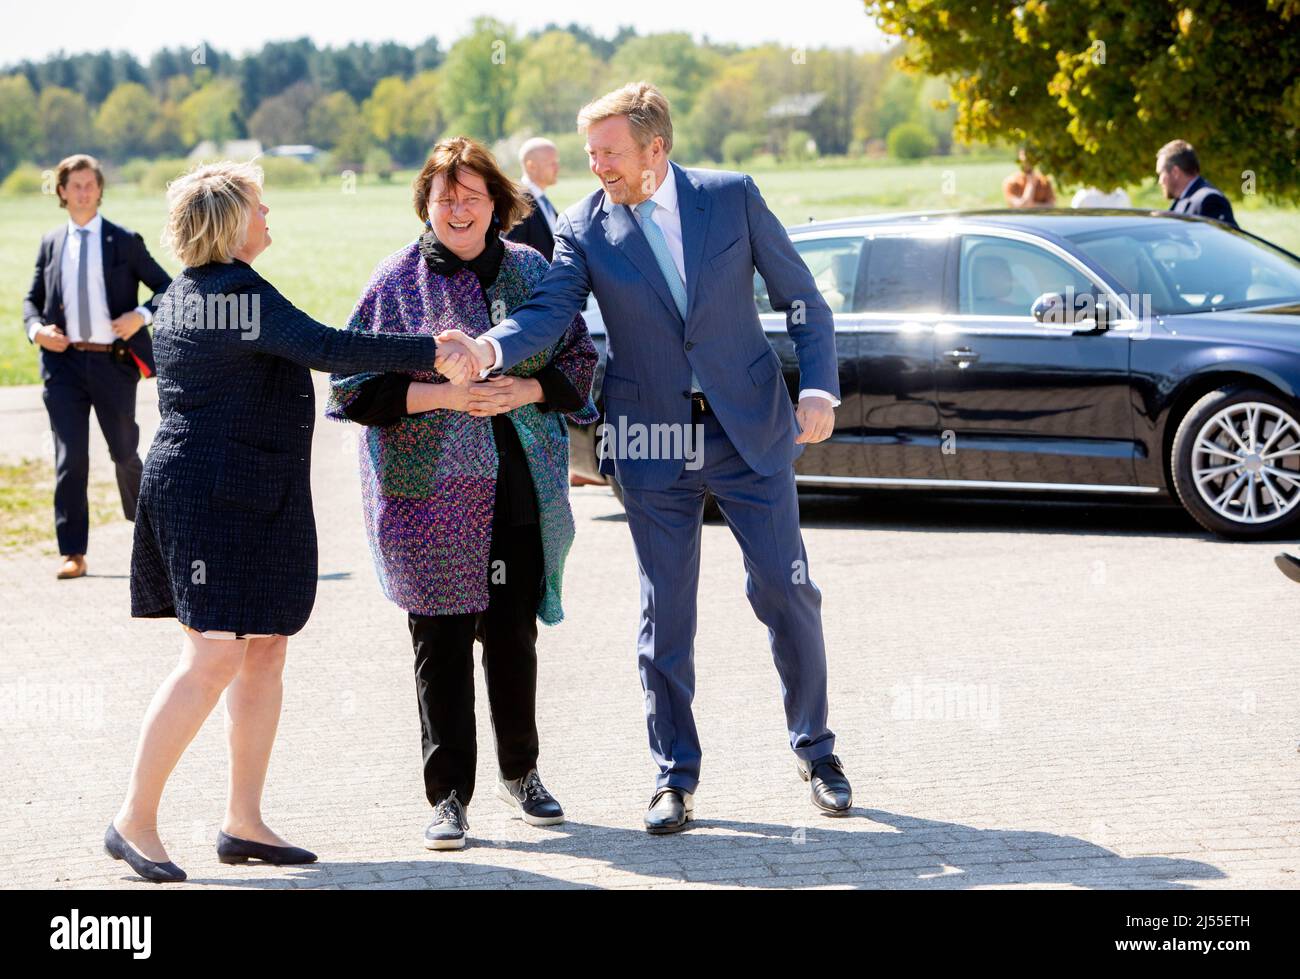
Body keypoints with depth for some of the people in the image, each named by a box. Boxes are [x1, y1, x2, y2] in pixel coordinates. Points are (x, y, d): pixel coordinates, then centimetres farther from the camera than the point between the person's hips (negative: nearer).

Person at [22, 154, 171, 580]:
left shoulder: (125, 242, 2)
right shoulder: (50, 244, 9)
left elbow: (165, 287, 3)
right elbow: (32, 299, 15)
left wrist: (142, 316, -15)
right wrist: (36, 329, -6)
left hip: (113, 362, -1)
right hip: (64, 360, 1)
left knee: (124, 450, 11)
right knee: (70, 457, -5)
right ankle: (72, 553, -3)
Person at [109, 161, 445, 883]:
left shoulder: (179, 297, 16)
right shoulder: (239, 293, -15)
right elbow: (324, 348, -25)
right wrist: (429, 352, -25)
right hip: (218, 493, -10)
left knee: (264, 654, 9)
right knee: (214, 658, -9)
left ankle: (244, 822, 11)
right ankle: (134, 819, -4)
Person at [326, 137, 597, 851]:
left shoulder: (529, 270, 7)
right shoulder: (398, 280, -1)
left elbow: (579, 360, 10)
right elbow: (356, 386, -4)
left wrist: (525, 390, -9)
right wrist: (443, 395, -16)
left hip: (518, 486, 2)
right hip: (430, 489, -2)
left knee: (513, 634, 7)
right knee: (441, 643, 0)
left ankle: (519, 772, 26)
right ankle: (449, 797, 9)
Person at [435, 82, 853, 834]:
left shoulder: (732, 197, -3)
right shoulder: (584, 229, -2)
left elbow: (801, 298, 2)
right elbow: (551, 311, -15)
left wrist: (818, 387, -10)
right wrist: (489, 349, -36)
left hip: (751, 432, 0)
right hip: (654, 447, 1)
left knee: (787, 593, 3)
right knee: (666, 614, 4)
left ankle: (816, 750, 22)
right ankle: (675, 777, 15)